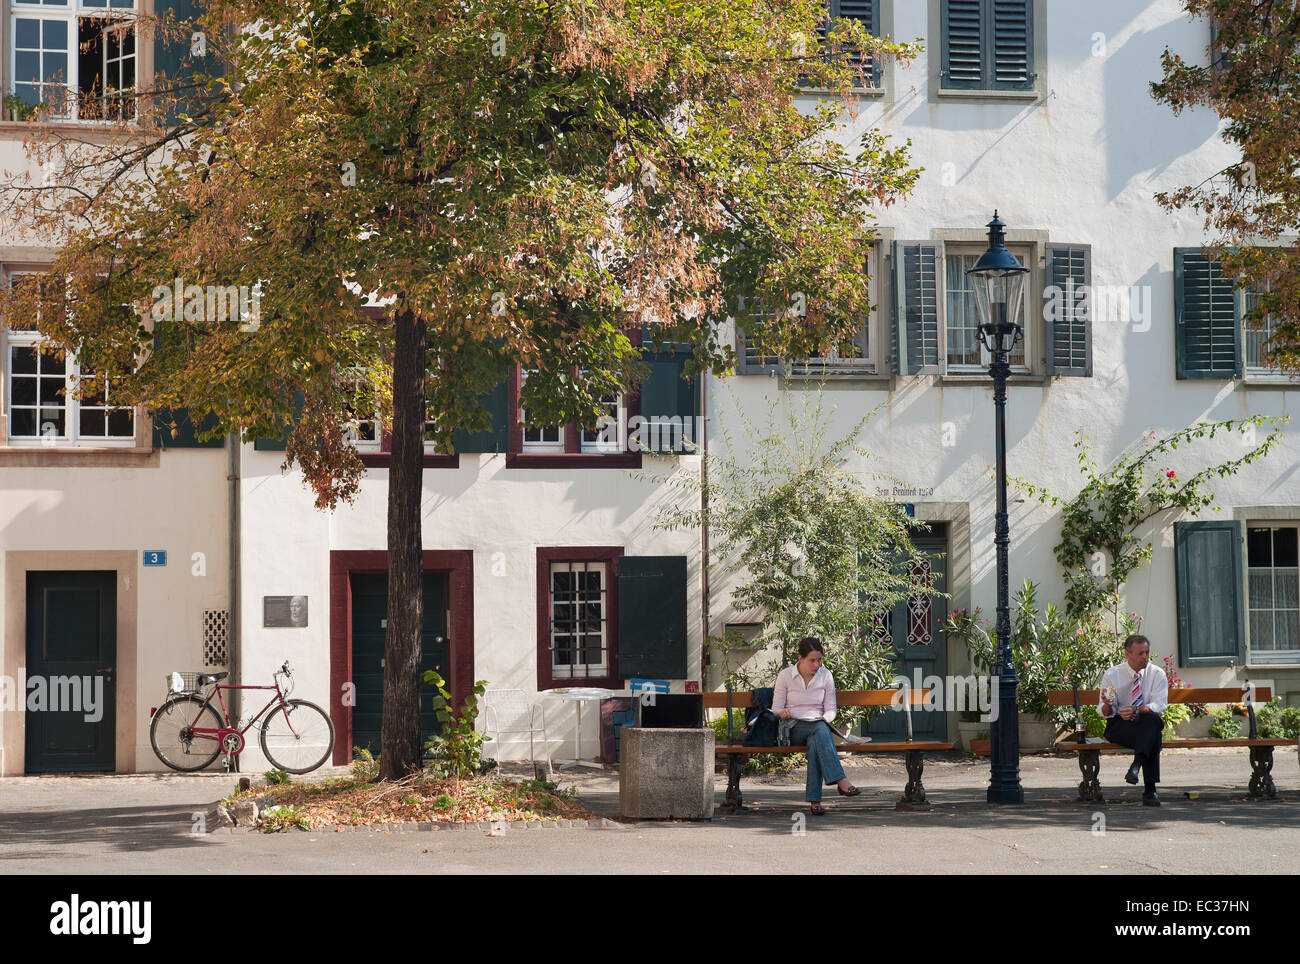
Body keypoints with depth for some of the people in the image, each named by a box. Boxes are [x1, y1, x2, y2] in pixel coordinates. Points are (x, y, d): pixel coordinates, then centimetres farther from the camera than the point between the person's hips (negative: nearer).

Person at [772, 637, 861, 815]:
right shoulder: (785, 675, 2)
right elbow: (776, 709, 3)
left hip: (819, 725, 2)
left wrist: (825, 719, -12)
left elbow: (831, 710, 11)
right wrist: (783, 714, -21)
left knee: (815, 743, -38)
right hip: (793, 730, -2)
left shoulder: (825, 675, 8)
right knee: (820, 729, -37)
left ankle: (814, 800, -43)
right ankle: (841, 781, -51)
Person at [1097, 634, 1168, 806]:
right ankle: (1150, 790, -37)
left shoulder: (1157, 674, 1)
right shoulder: (1112, 675, 2)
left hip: (1147, 725, 1)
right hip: (1120, 728, -1)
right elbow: (1106, 713, -1)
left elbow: (1159, 706, -14)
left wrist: (1135, 710, -33)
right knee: (1153, 739, -33)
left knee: (1153, 718, -37)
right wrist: (1107, 705, -27)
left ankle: (1136, 765, -47)